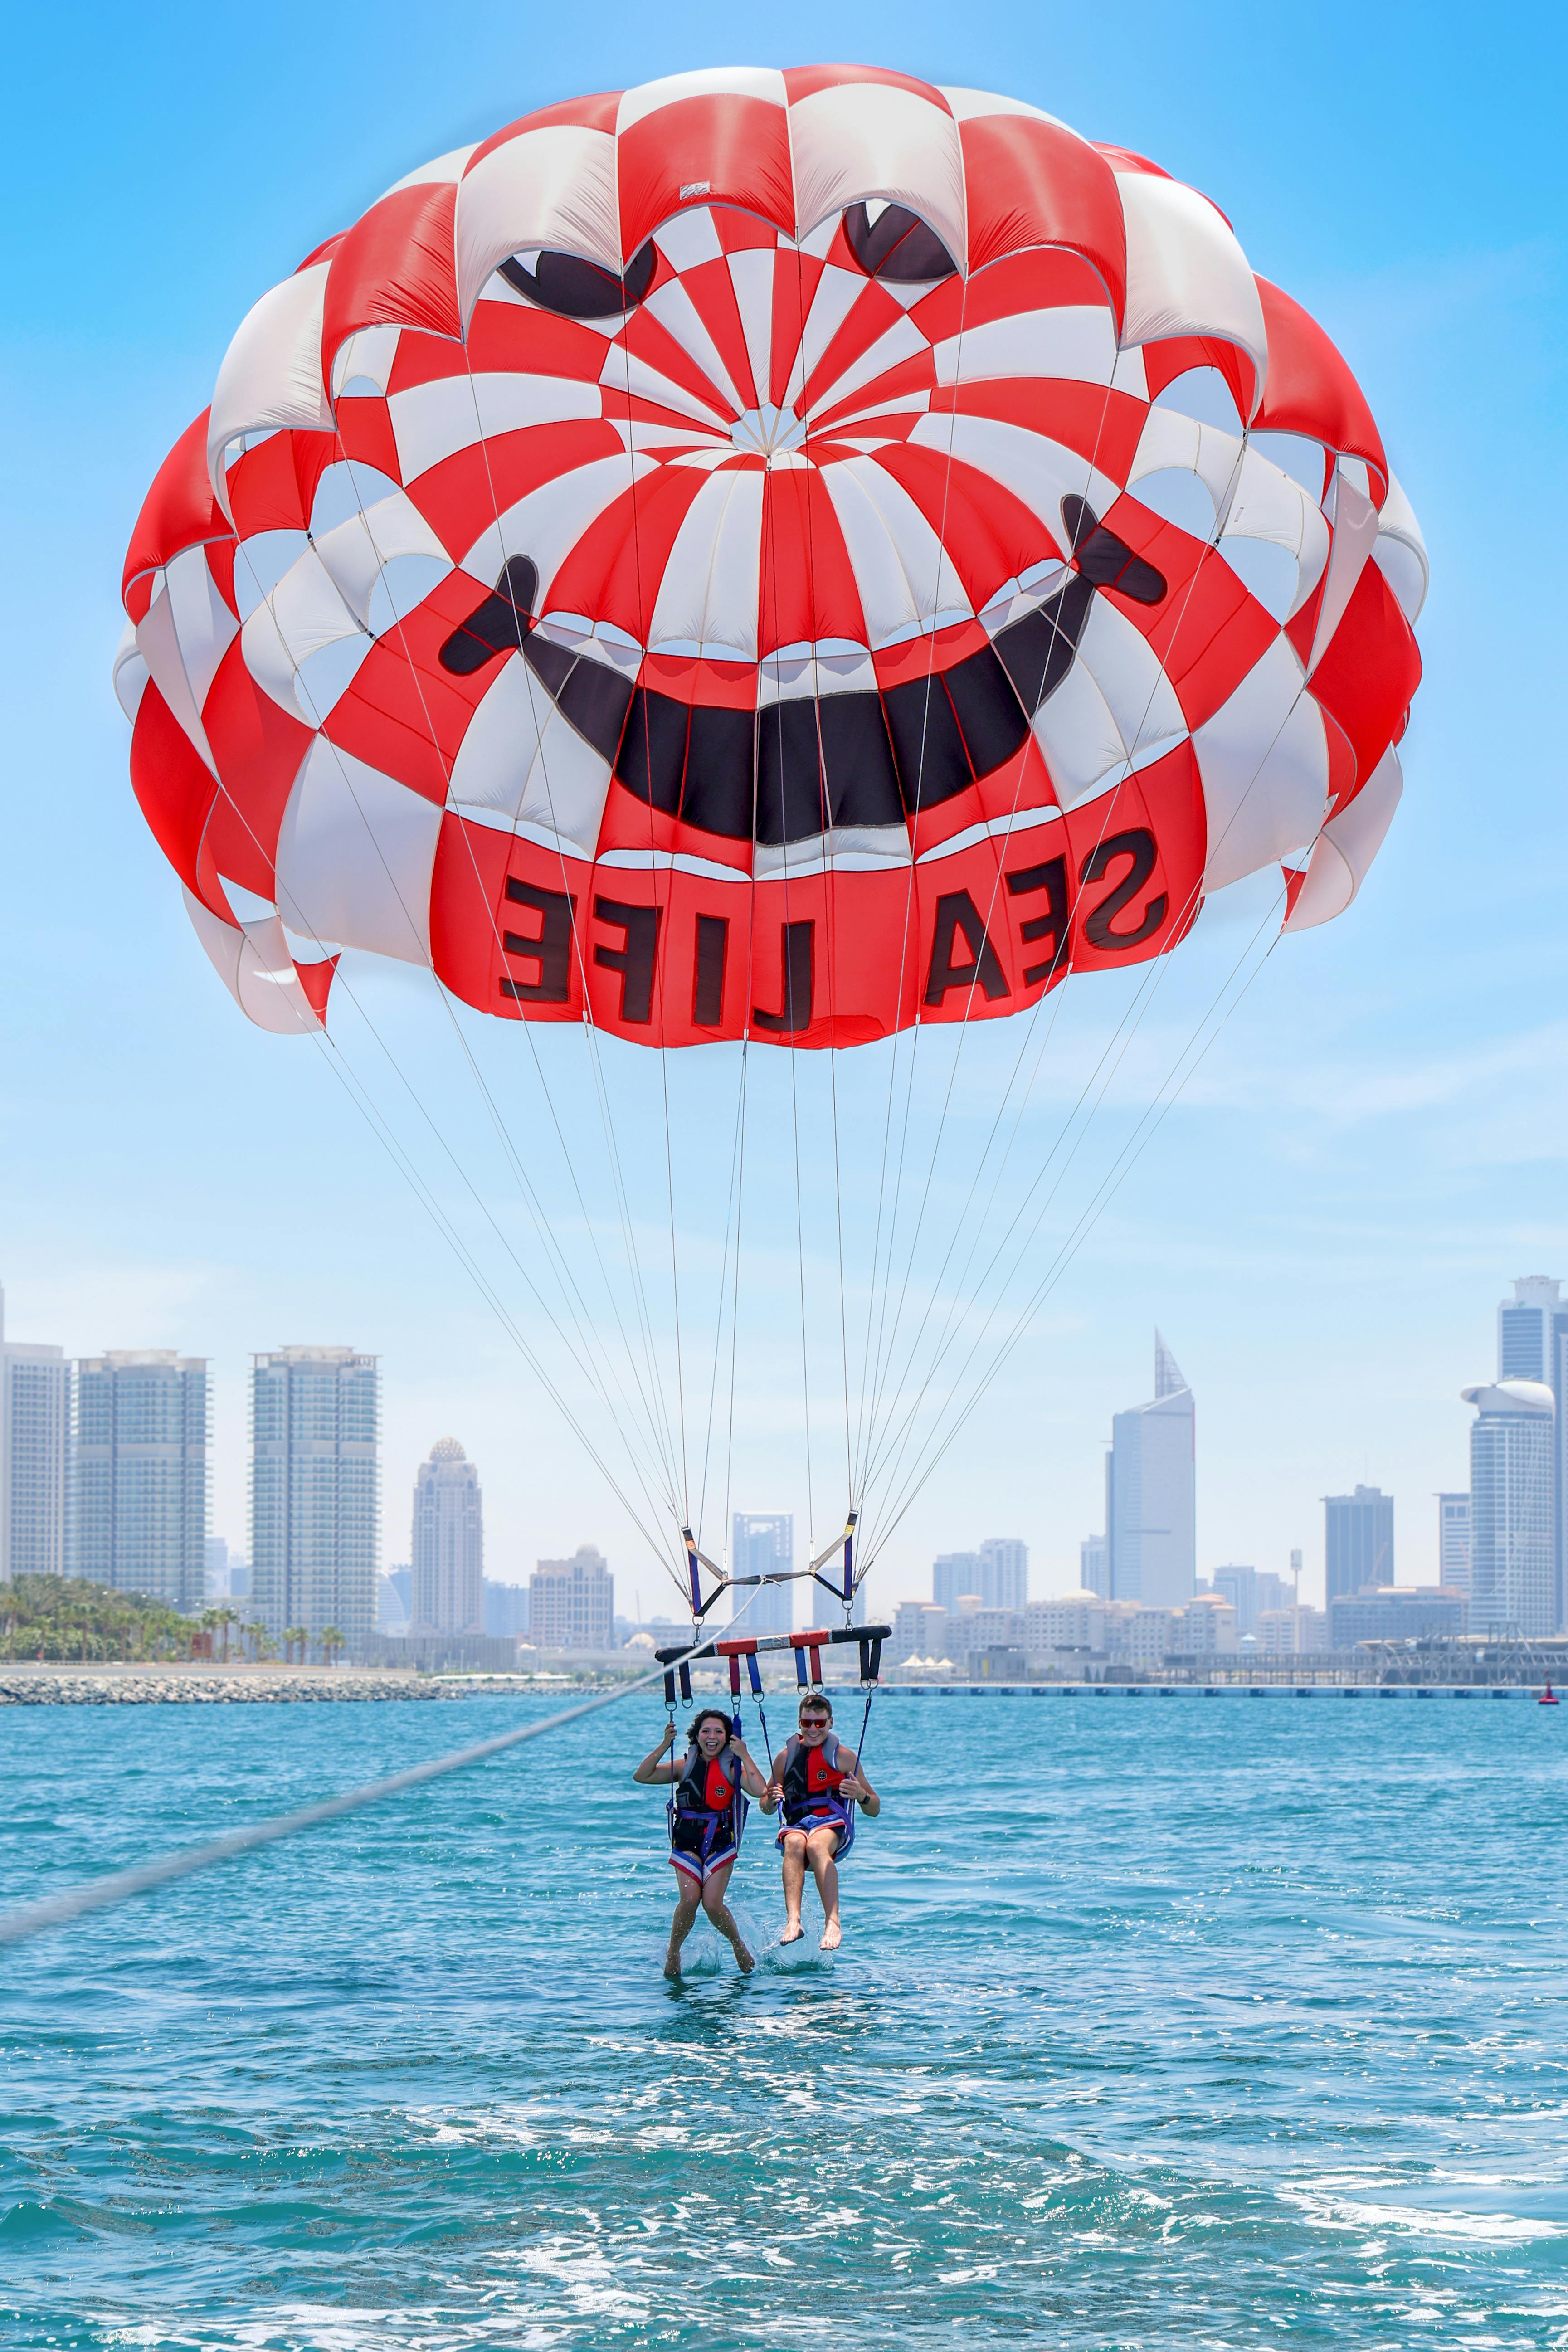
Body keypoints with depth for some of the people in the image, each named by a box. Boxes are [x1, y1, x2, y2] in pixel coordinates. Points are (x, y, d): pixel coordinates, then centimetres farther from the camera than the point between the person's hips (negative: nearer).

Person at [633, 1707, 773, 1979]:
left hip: (720, 1843, -1)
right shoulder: (685, 1767, 7)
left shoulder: (733, 1769, 1)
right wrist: (664, 1745, -8)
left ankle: (738, 1944, 12)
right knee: (689, 1898, -20)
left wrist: (745, 1756, -16)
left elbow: (761, 1792, -17)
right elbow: (641, 1776, -1)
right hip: (687, 1842, 1)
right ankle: (673, 1952, 2)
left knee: (712, 1903, -17)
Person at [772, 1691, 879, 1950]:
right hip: (796, 1824, 2)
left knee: (816, 1845, -38)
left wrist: (862, 1795, -9)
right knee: (795, 1844, -36)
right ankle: (793, 1922, -53)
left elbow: (874, 1810, 14)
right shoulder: (786, 1756, 17)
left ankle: (833, 1923, -50)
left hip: (834, 1823, -2)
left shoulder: (844, 1757, 11)